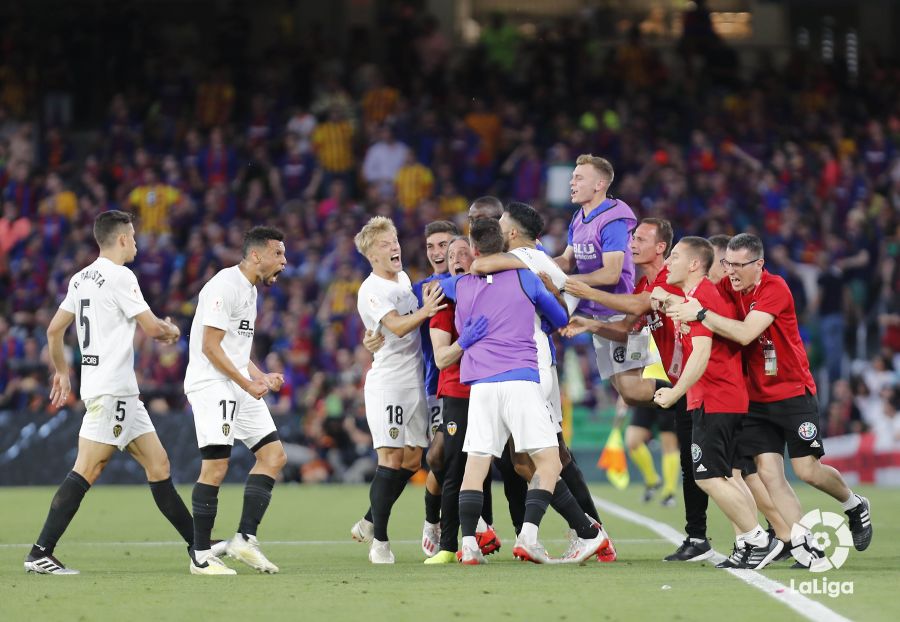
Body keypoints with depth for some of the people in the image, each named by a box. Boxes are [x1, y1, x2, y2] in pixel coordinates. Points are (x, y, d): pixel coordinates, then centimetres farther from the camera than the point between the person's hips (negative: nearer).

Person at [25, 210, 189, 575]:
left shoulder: (81, 278, 14)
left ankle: (197, 543, 14)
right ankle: (40, 554, -14)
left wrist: (61, 372, 27)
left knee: (158, 465, 11)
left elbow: (54, 330, 17)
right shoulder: (119, 276, -12)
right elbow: (151, 326, -12)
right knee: (85, 472, -12)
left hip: (122, 392, 10)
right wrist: (170, 331, 9)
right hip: (111, 390, -10)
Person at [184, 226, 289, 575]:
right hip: (212, 384, -10)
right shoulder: (225, 285, -13)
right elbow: (210, 347, -17)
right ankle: (200, 556, -6)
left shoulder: (250, 290, 18)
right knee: (216, 465, -12)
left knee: (274, 454, 3)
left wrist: (261, 377, 11)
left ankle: (245, 539, 2)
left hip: (239, 386, 10)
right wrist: (246, 383, -16)